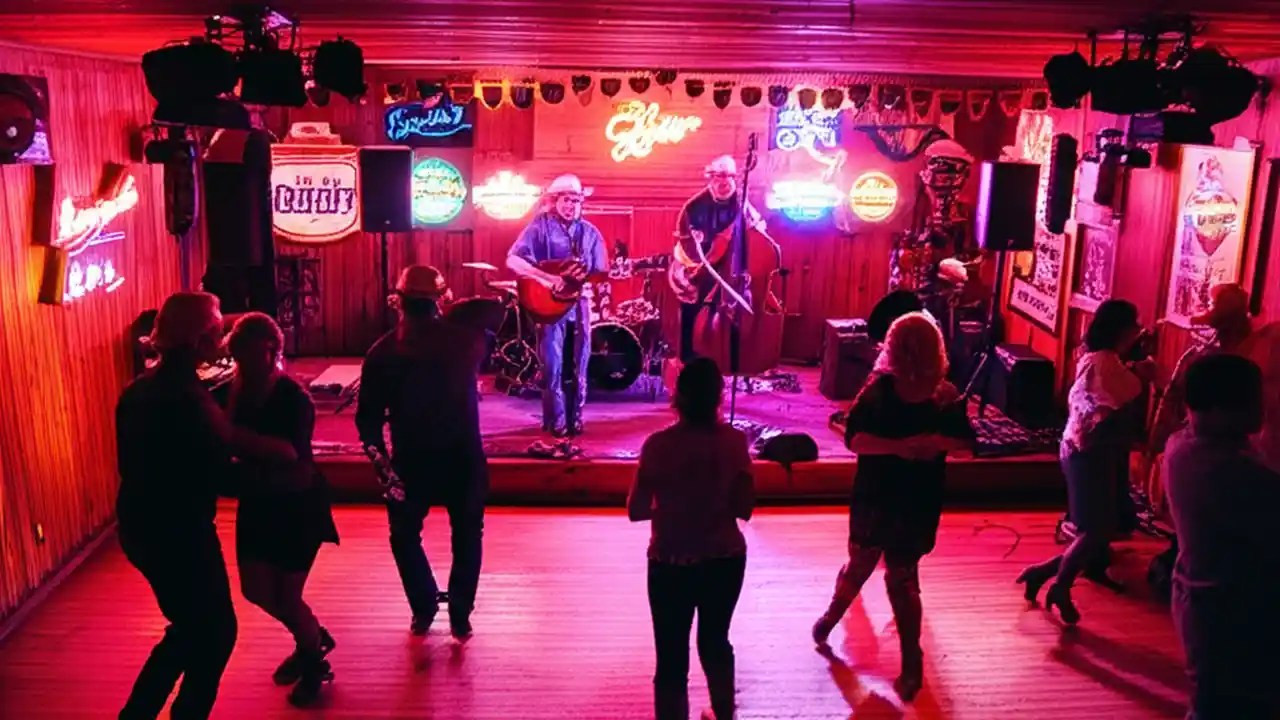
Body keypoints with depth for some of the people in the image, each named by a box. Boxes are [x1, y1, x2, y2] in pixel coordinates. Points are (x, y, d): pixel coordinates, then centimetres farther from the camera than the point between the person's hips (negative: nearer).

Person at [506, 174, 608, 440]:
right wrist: (546, 278, -25)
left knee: (578, 366, 7)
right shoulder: (540, 226, -4)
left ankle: (575, 419, 17)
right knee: (553, 366, -4)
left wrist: (586, 277, -14)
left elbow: (603, 273, 8)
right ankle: (556, 422, 6)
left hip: (579, 304, 4)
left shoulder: (590, 232, 9)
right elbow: (513, 260, -16)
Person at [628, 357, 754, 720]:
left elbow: (635, 510, -8)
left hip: (671, 565, -3)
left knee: (672, 656, 8)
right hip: (725, 560, 3)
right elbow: (745, 508, -4)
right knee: (715, 641, 26)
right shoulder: (735, 441, -10)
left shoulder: (659, 444, -15)